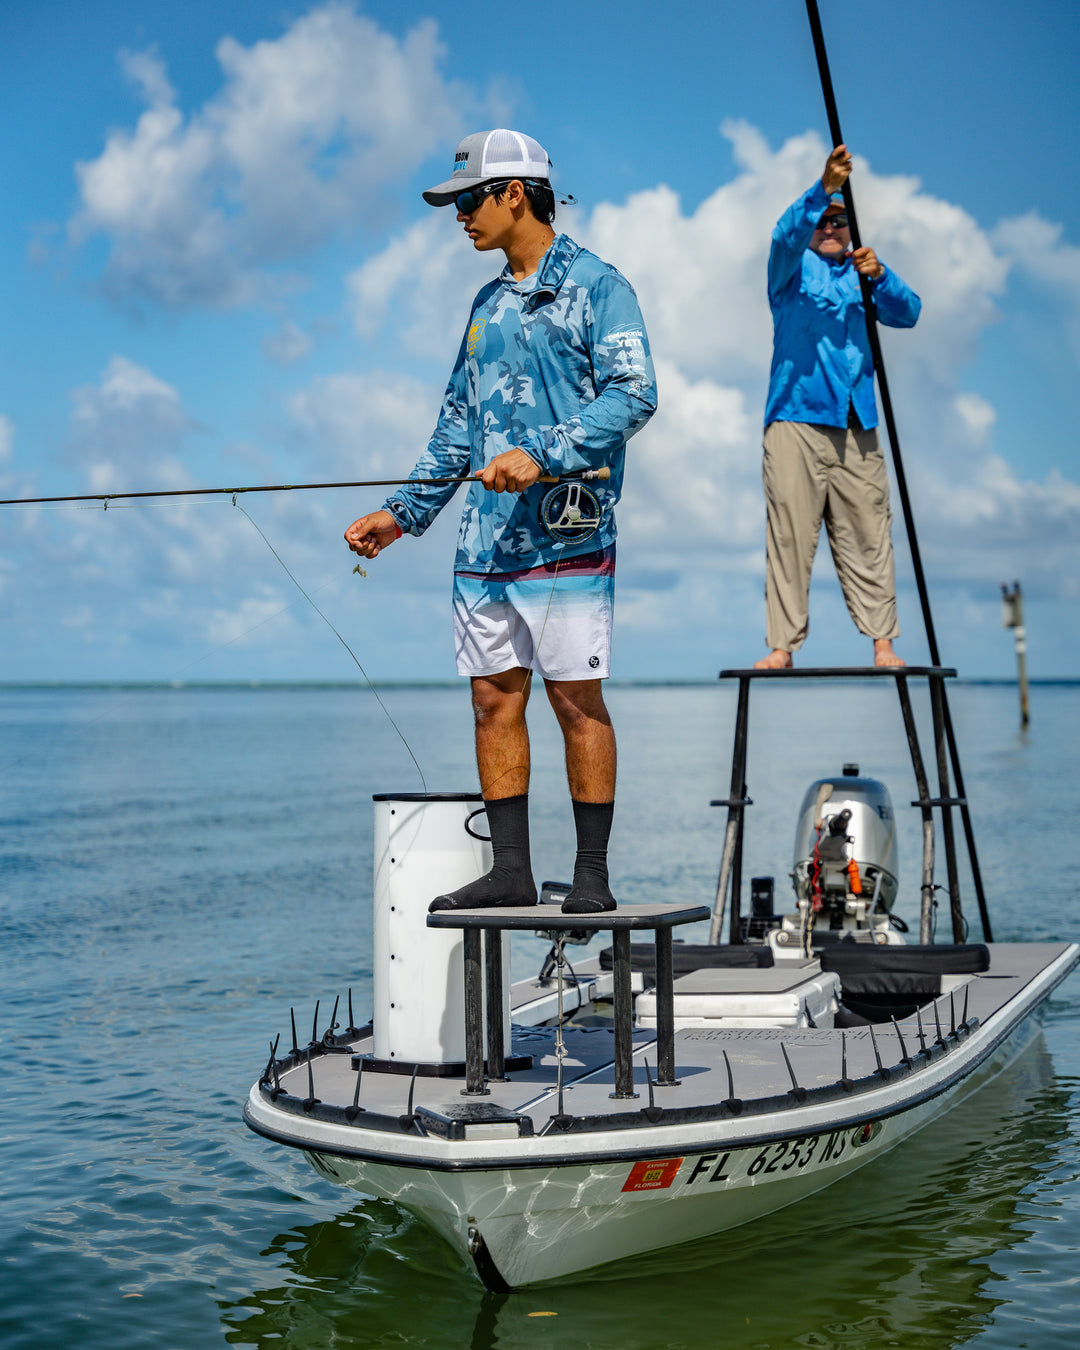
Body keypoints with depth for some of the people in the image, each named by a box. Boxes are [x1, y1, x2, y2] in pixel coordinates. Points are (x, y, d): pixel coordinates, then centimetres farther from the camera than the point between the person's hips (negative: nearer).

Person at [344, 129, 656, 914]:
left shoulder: (596, 286, -1)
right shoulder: (489, 303, 21)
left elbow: (634, 394, -12)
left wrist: (543, 454, -21)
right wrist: (403, 513, 18)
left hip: (565, 532, -7)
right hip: (486, 539, 7)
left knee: (577, 700, -4)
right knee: (494, 697, 6)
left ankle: (593, 874, 3)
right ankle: (511, 868, 12)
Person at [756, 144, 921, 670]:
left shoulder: (864, 276, 20)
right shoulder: (794, 268, 11)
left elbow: (907, 313, 5)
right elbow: (787, 234, -11)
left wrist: (878, 275, -14)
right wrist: (825, 187, -27)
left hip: (856, 424, 3)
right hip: (796, 420, -3)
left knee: (867, 537, 0)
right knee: (789, 535, -6)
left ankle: (882, 644, 1)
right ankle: (782, 645, -4)